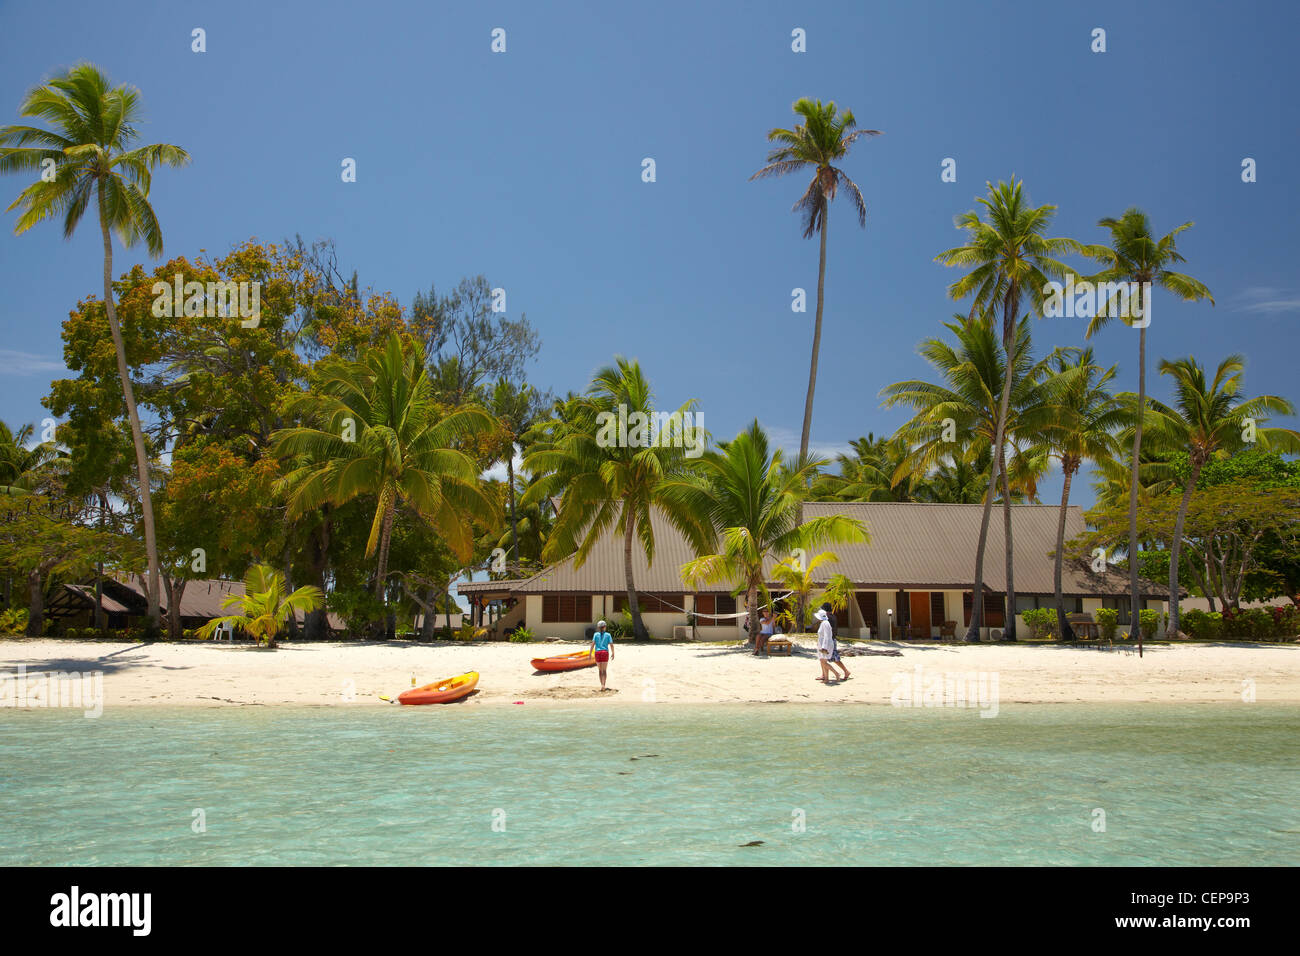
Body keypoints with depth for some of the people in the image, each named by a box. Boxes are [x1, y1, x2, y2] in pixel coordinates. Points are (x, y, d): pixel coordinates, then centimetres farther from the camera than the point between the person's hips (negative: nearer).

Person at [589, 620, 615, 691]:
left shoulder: (596, 634, 5)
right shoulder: (608, 635, 4)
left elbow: (592, 644, -3)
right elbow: (611, 645, 0)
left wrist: (590, 654, -2)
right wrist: (613, 653, 13)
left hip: (597, 653, 1)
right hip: (605, 652, -1)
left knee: (600, 670, 15)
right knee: (604, 670, -2)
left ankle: (602, 684, 15)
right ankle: (603, 685, -15)